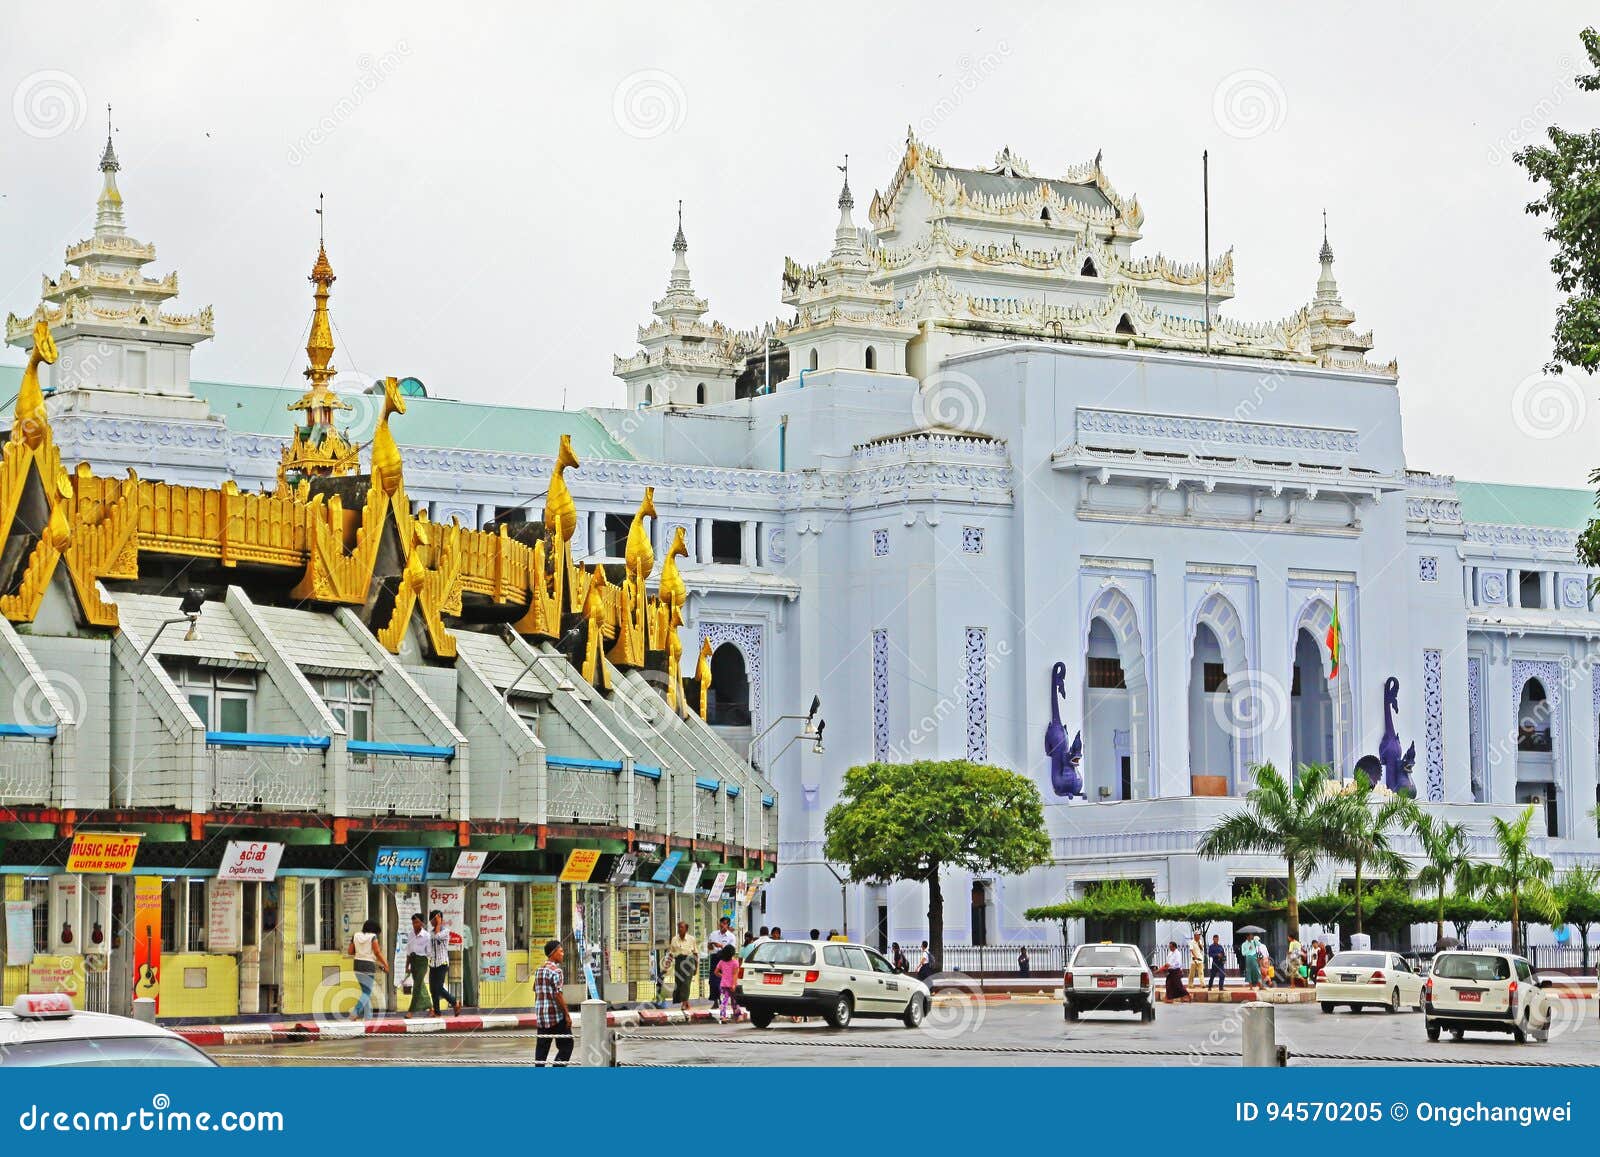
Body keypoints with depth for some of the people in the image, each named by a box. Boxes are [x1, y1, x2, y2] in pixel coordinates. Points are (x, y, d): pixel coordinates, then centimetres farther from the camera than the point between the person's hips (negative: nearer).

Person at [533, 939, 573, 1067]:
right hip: (556, 1016, -8)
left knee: (542, 1047, 8)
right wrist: (567, 1015, -12)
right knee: (566, 1045, 1)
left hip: (541, 1016, 8)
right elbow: (558, 995, -17)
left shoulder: (539, 970, 13)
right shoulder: (556, 971, -13)